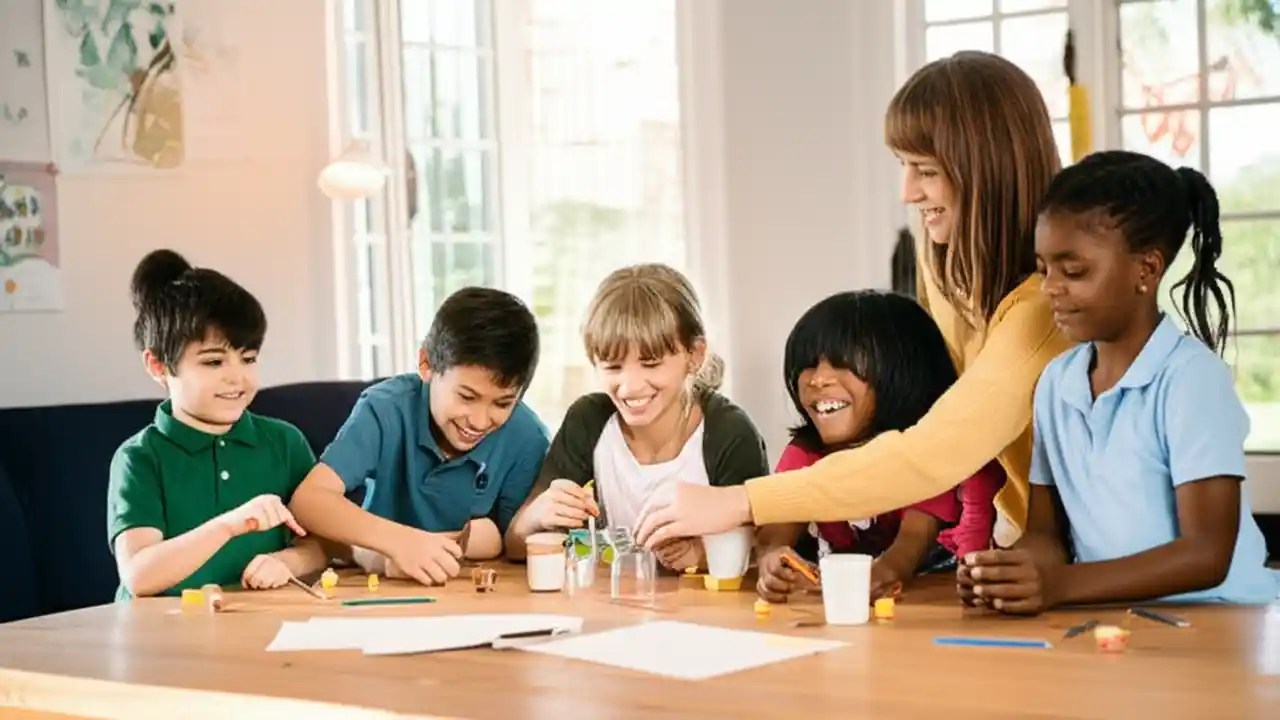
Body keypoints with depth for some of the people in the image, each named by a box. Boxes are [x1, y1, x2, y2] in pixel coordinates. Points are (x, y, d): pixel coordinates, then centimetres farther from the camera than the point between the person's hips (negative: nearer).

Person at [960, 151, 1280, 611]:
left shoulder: (1192, 377, -9)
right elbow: (1046, 532, 10)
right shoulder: (1055, 383, 8)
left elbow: (1208, 554, -13)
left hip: (1212, 616, -5)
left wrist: (1062, 584, -23)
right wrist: (1009, 573, -12)